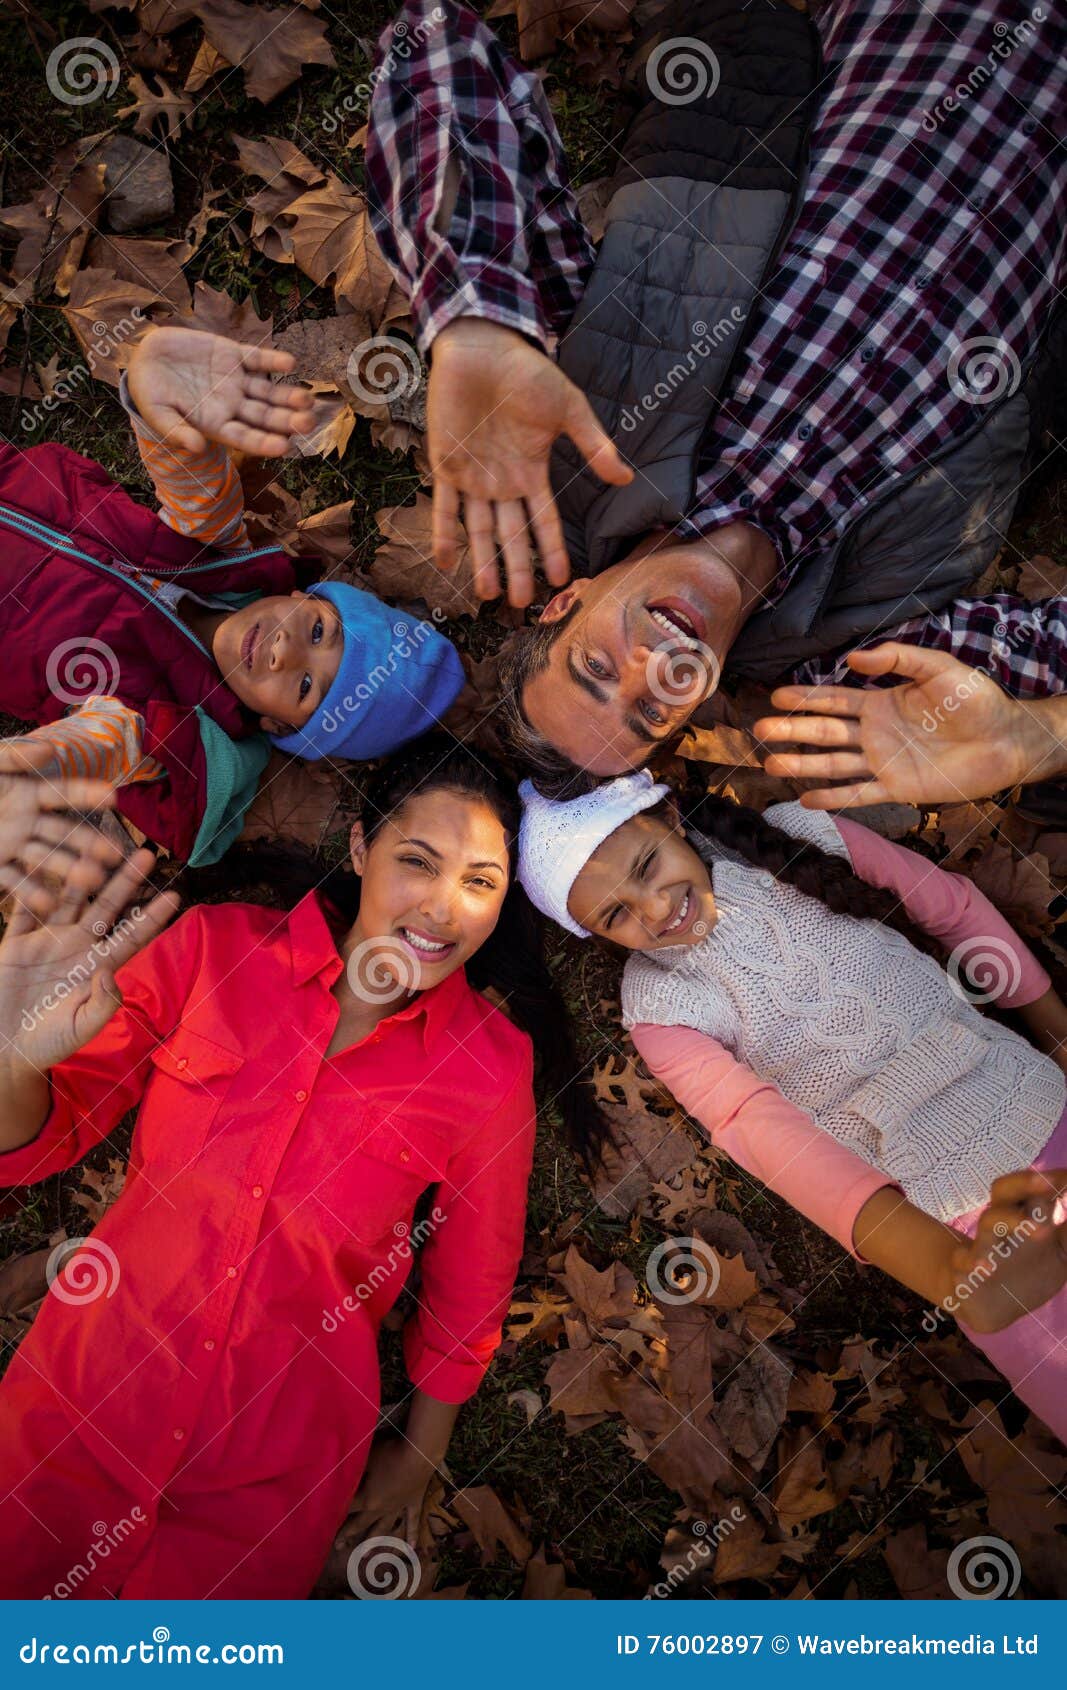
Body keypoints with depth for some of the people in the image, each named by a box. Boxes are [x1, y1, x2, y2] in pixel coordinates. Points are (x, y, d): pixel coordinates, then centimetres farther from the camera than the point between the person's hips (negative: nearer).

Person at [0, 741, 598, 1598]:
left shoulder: (490, 1064, -12)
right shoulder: (215, 948, -12)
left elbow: (471, 1280, 1)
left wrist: (422, 1452, 12)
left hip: (279, 1460, 0)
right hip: (84, 1395, 1)